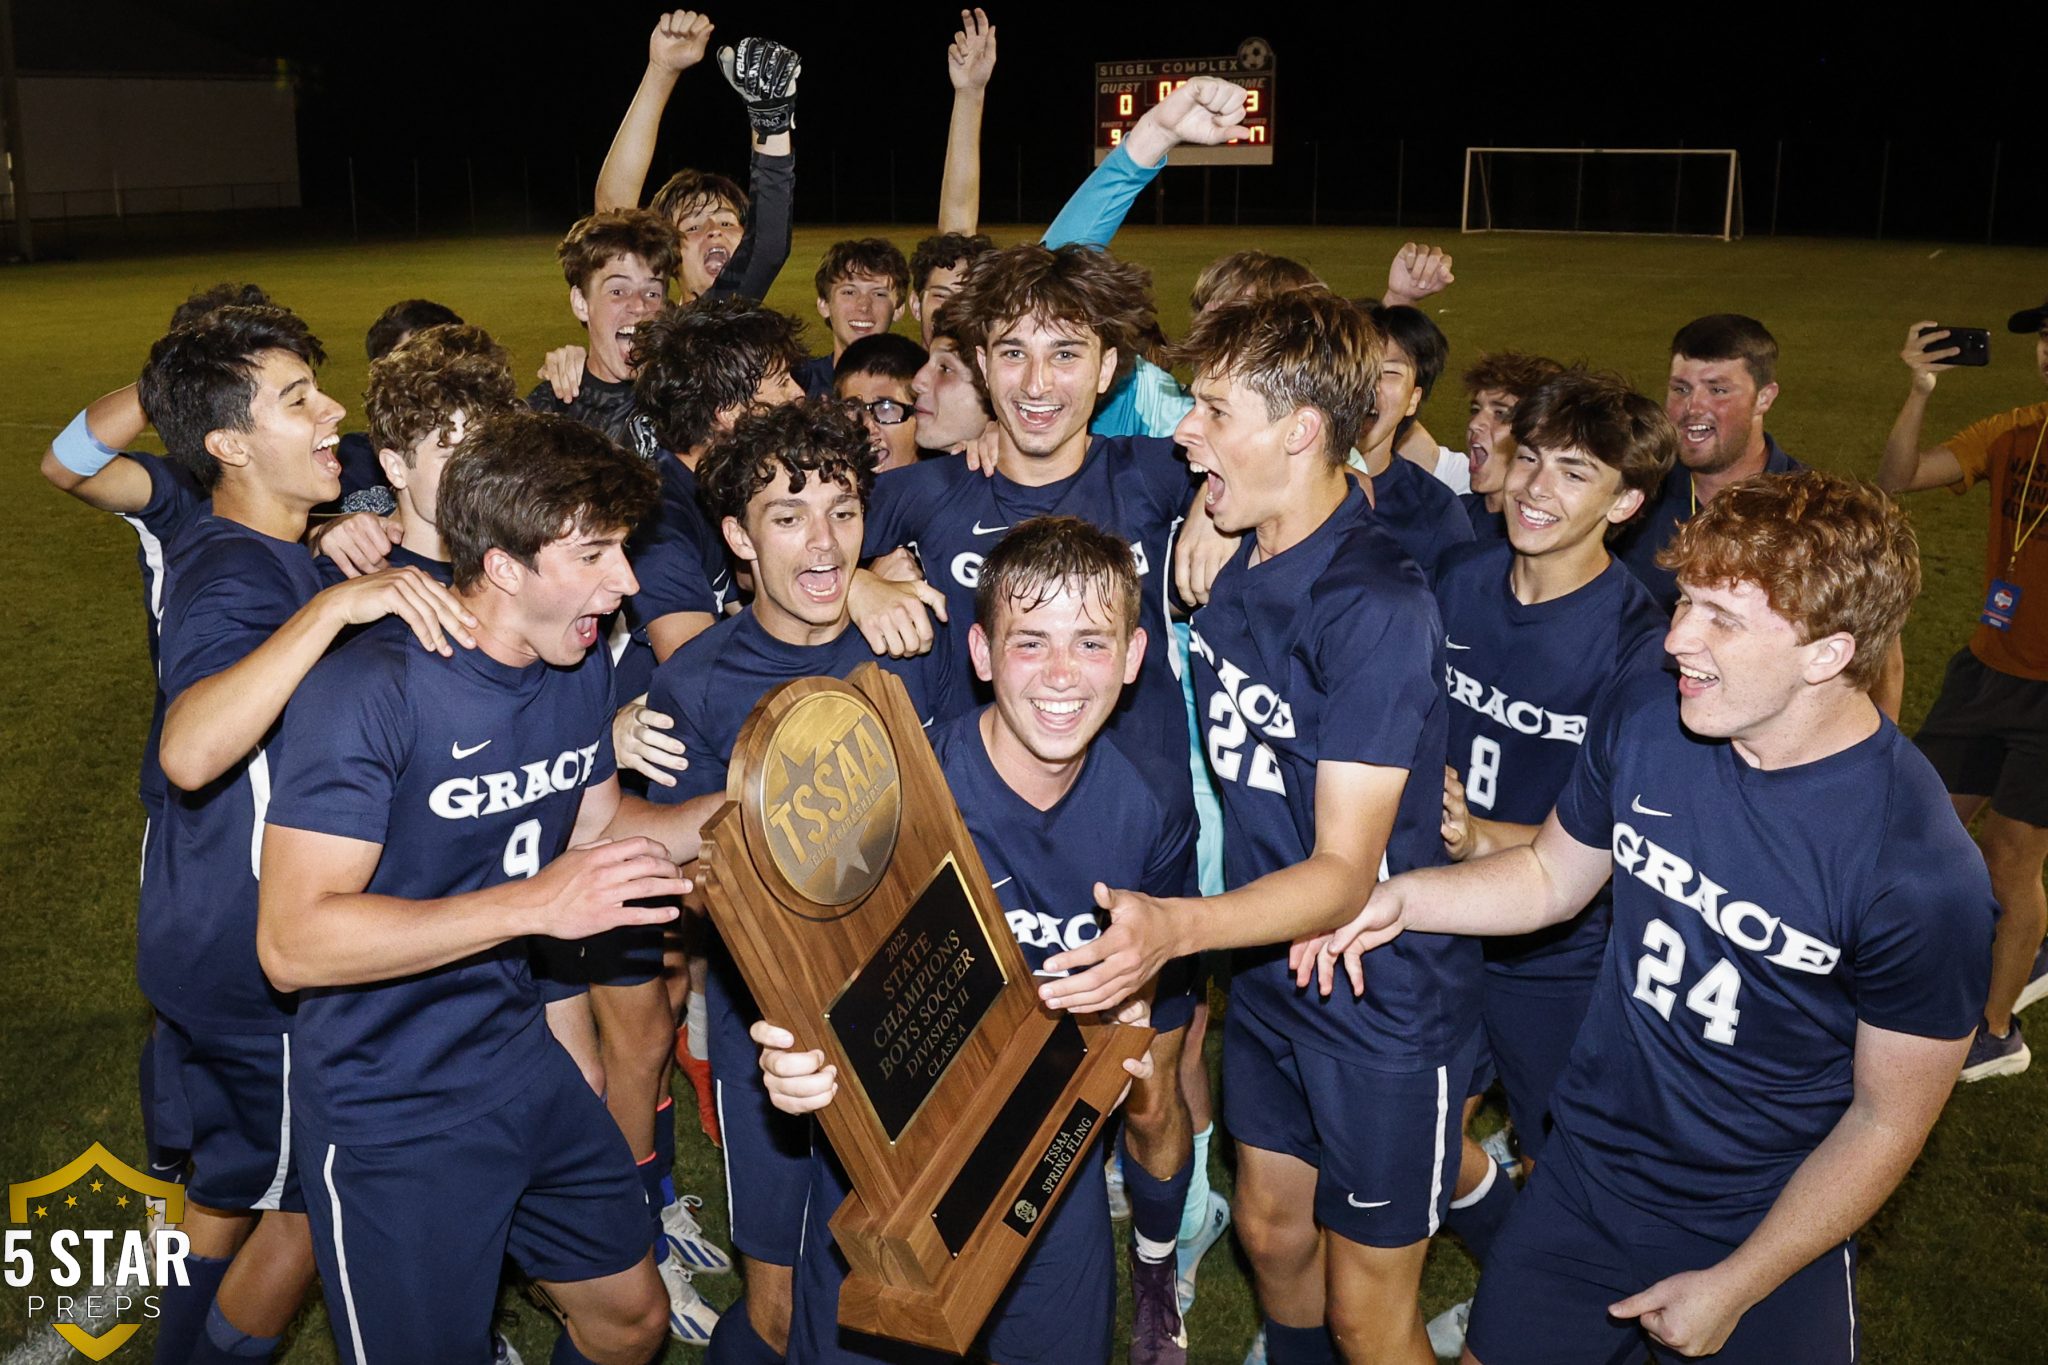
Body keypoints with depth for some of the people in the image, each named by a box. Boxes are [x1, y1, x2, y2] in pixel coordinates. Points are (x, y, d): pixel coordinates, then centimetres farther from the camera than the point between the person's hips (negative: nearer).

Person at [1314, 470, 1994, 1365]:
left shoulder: (1924, 874, -25)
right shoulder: (1647, 724, -12)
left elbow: (1887, 1121, -15)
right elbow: (1550, 878, 5)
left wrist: (1733, 1287, -10)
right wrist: (1404, 898, -13)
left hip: (1771, 1228, -4)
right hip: (1586, 1174, 4)